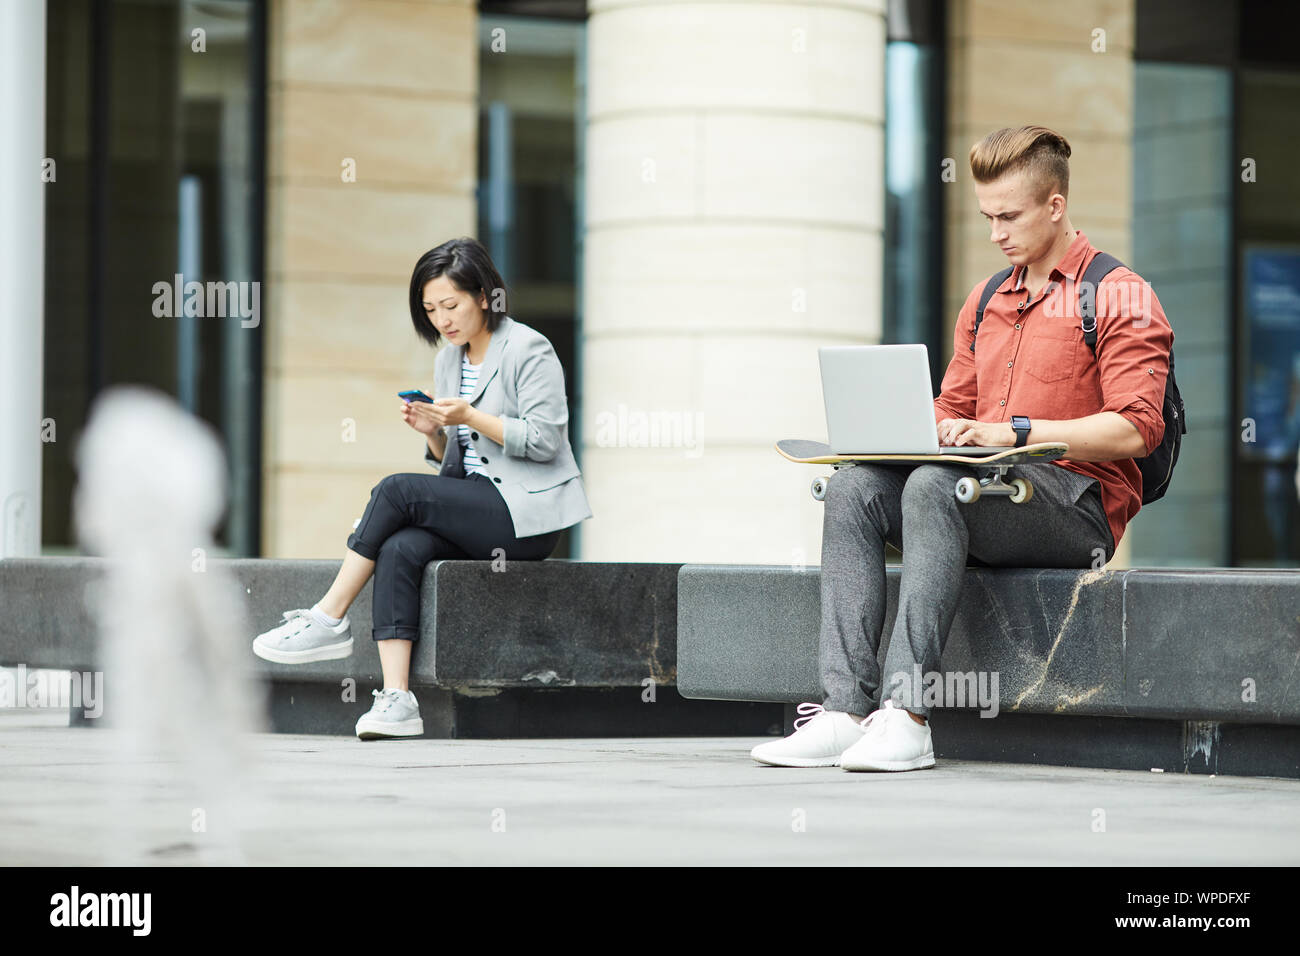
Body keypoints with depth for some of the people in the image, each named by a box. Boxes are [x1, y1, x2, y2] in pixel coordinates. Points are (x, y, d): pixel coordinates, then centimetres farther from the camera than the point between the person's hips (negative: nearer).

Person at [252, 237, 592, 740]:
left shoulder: (528, 350, -6)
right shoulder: (447, 360, 16)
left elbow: (545, 439, -13)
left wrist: (470, 417, -19)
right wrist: (434, 432, -2)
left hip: (528, 511, -7)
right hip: (477, 506, 7)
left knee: (397, 490, -22)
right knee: (399, 551, -23)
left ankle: (329, 619, -12)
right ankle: (396, 699, -31)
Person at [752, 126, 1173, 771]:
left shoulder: (1119, 297, -1)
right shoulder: (985, 302, 22)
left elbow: (1134, 429, -13)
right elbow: (953, 409, 24)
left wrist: (1014, 431, -21)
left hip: (1081, 506, -7)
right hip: (992, 490, 7)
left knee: (935, 485, -33)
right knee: (853, 487, -18)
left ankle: (906, 717, -41)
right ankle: (846, 711, -31)